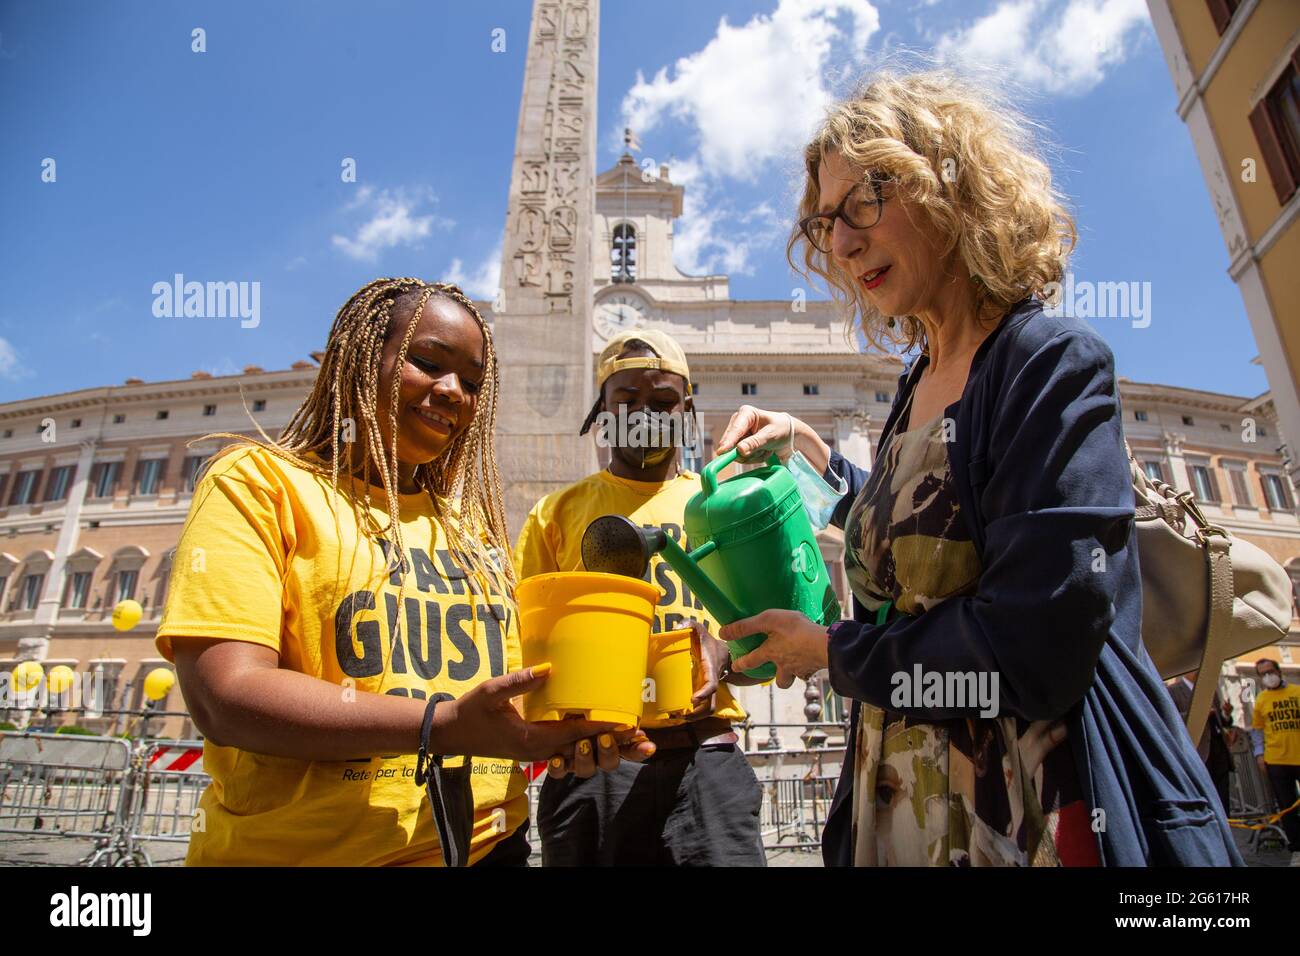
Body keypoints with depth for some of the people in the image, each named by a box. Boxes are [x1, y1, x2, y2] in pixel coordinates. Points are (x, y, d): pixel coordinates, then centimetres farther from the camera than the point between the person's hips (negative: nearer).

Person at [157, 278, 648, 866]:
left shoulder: (473, 521, 10)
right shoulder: (259, 481, -5)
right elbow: (224, 697, -17)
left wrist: (571, 730, -8)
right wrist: (443, 725, -27)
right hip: (305, 850, -5)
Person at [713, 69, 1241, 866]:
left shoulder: (1055, 363, -16)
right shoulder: (918, 386, 5)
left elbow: (1033, 647, -25)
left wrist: (832, 651, -11)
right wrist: (810, 449, 9)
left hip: (1040, 818, -7)